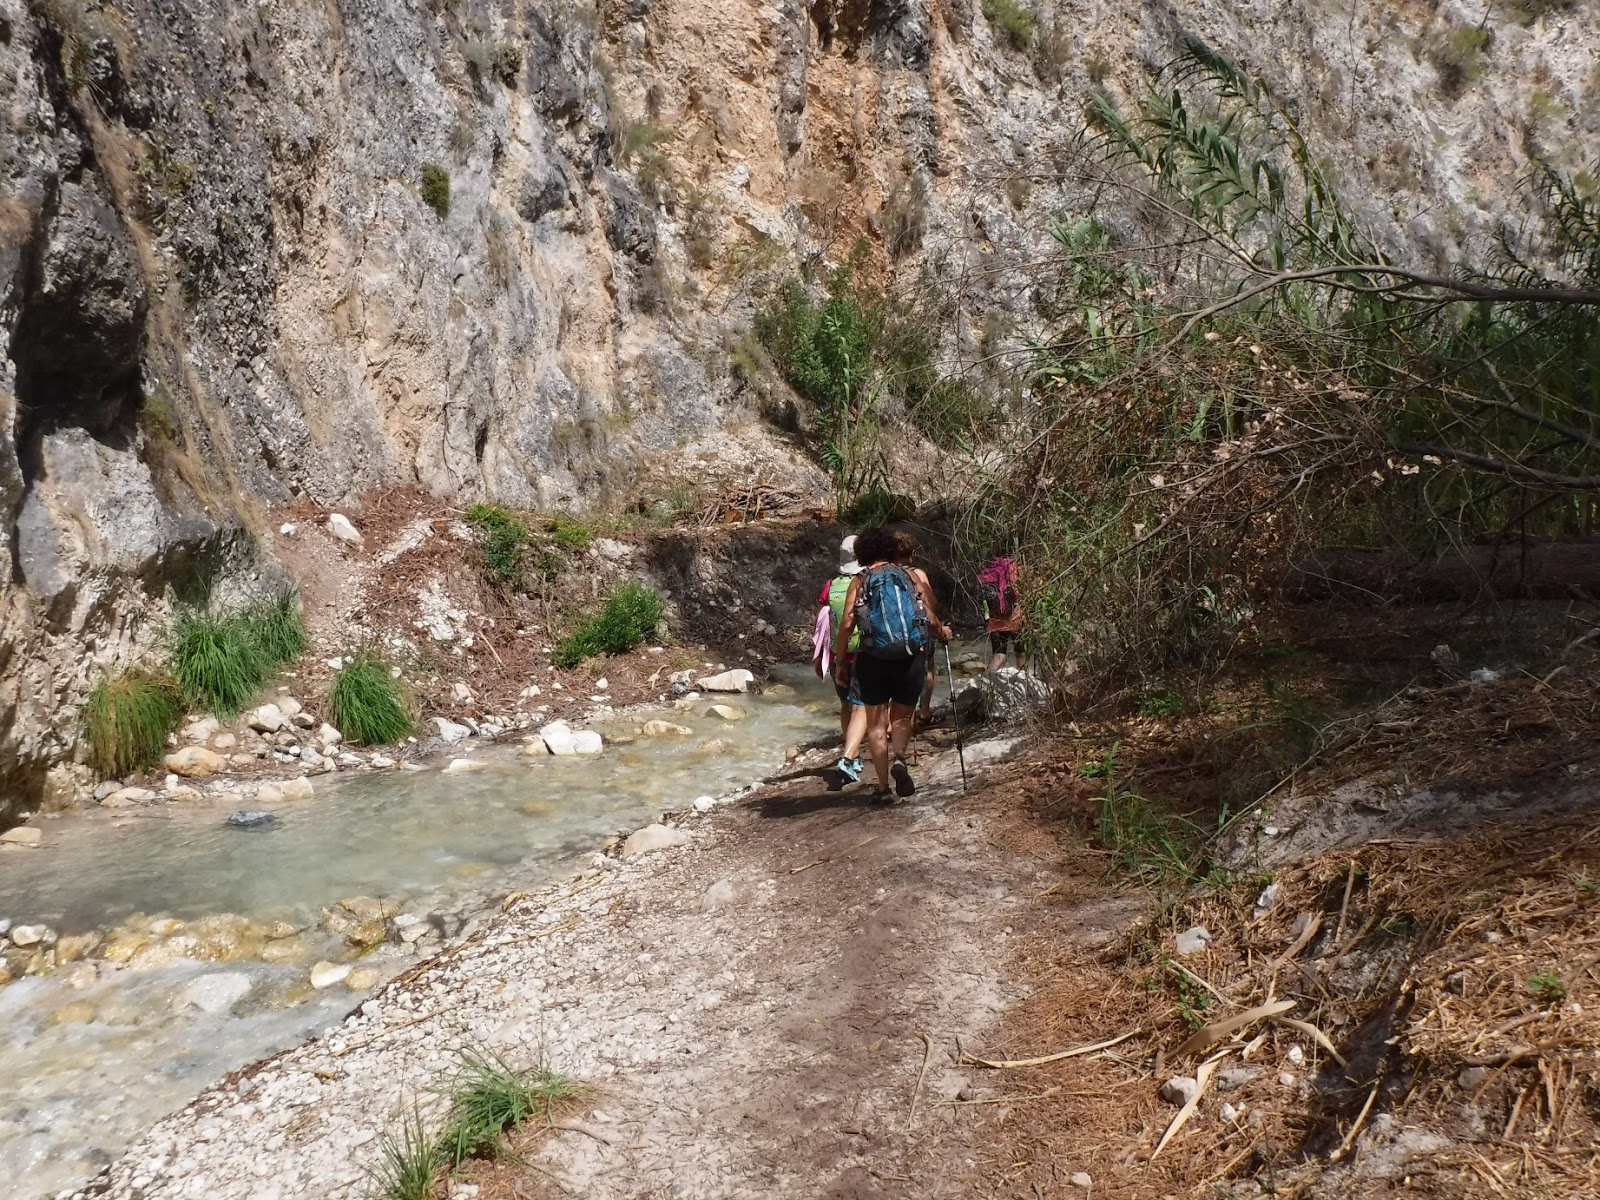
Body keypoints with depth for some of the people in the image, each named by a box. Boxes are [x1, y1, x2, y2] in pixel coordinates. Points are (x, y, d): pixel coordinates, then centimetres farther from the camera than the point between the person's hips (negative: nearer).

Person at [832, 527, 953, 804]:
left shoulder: (859, 582, 4)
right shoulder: (910, 576, 6)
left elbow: (846, 625, -4)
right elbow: (931, 618, 3)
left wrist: (839, 661, 5)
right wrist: (942, 632, 25)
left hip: (873, 660, -1)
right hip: (912, 657, 1)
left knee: (876, 724, 11)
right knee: (902, 716, 18)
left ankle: (883, 788, 8)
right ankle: (899, 760, -10)